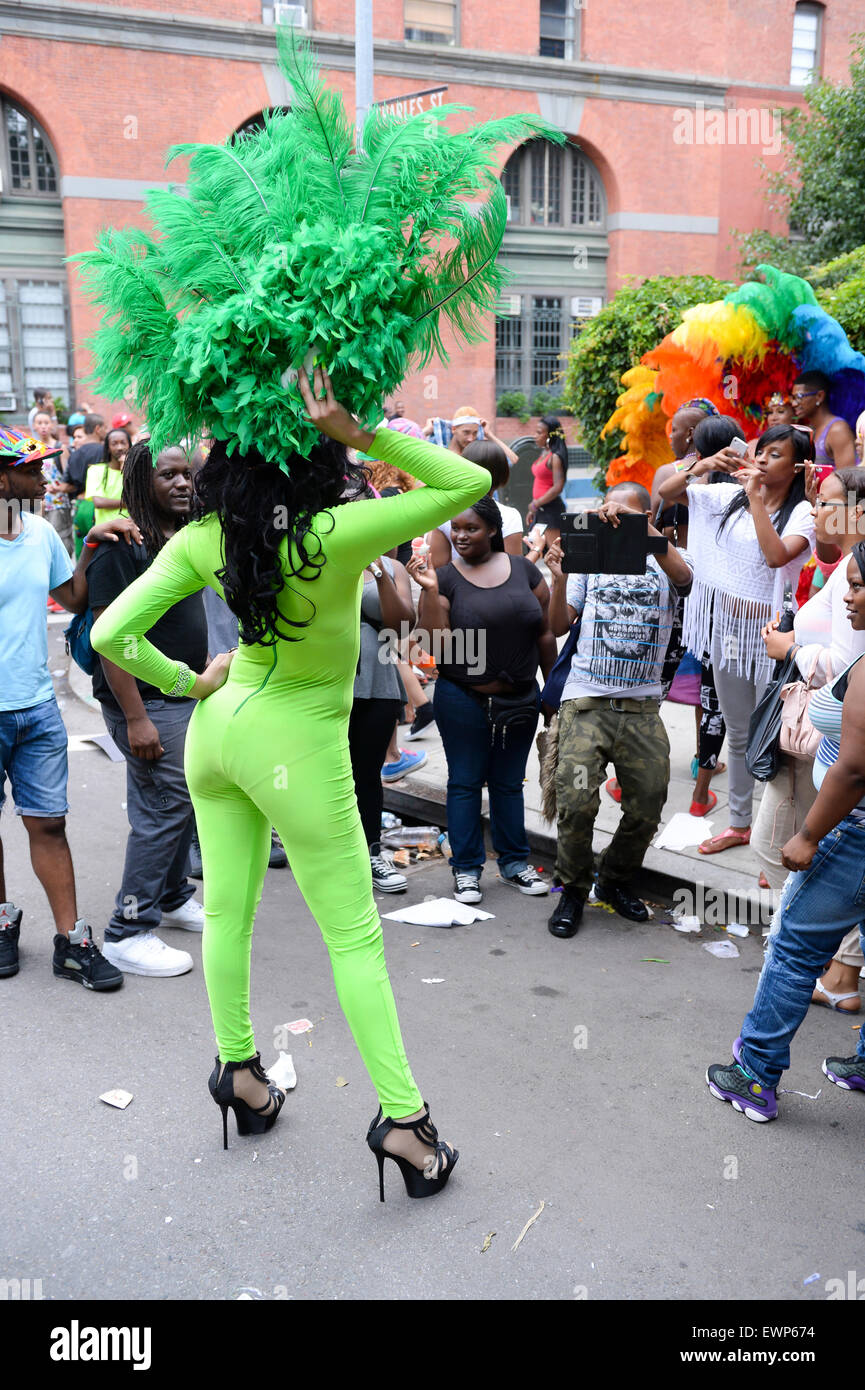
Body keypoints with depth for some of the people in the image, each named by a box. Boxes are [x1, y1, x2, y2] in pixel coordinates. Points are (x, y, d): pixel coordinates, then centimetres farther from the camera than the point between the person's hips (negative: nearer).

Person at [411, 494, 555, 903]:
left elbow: (544, 632, 7)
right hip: (463, 701, -2)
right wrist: (429, 591, -23)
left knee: (509, 783, 14)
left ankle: (514, 862, 25)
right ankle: (466, 868, 15)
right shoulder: (445, 578, -4)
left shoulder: (524, 570, 2)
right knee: (465, 783, 5)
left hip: (520, 700, 2)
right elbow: (436, 642, -13)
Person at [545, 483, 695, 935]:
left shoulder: (664, 560, 6)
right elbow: (559, 626, 5)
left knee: (648, 806, 5)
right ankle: (573, 889, 11)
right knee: (577, 803, -11)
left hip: (641, 706, 1)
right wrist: (559, 579, -11)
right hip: (586, 699, -1)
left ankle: (615, 880, 30)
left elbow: (683, 575, -20)